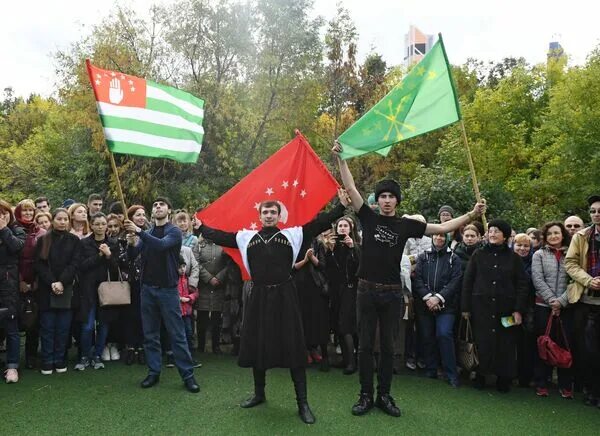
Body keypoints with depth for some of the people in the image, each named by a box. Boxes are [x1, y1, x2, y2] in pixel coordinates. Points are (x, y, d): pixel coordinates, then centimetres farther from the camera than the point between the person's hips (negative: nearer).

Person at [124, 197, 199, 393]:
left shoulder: (174, 231, -4)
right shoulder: (147, 233, 12)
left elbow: (162, 245, -24)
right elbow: (133, 256, 1)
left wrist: (139, 232, -30)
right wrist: (132, 243, -20)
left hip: (167, 289, -5)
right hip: (147, 288, 5)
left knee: (177, 334, -3)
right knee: (150, 334, 9)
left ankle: (188, 375, 3)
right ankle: (154, 372, 20)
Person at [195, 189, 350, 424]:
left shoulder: (292, 234, 1)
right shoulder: (247, 237, 8)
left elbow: (320, 223, -4)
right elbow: (221, 237, 17)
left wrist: (341, 206, -10)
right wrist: (201, 227, 21)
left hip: (284, 295, -2)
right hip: (258, 296, 3)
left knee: (293, 346, -1)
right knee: (257, 344, 13)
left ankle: (302, 402, 8)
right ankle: (259, 393, 34)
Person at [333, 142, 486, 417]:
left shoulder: (406, 225, 4)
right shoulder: (369, 218, 2)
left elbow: (443, 228, 1)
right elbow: (350, 188, -2)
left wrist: (472, 215, -9)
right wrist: (340, 158, -6)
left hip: (392, 293, 1)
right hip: (367, 290, -1)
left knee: (388, 346, 9)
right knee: (365, 345, 5)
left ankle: (384, 395, 21)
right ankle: (366, 395, 17)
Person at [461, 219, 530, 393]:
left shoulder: (513, 257, 6)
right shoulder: (478, 255, 5)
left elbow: (523, 284, 5)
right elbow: (467, 281, 5)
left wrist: (518, 310, -3)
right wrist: (465, 307, 1)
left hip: (505, 308, 0)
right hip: (481, 307, 0)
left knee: (505, 344, 3)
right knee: (482, 344, 2)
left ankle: (503, 379, 17)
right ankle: (480, 377, 16)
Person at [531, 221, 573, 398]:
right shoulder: (539, 255, 6)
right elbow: (538, 280, -3)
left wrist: (561, 301, -11)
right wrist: (552, 300, -11)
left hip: (566, 307, 1)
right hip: (543, 306, 0)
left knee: (566, 344, 1)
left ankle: (566, 385, 13)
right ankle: (541, 383, 13)